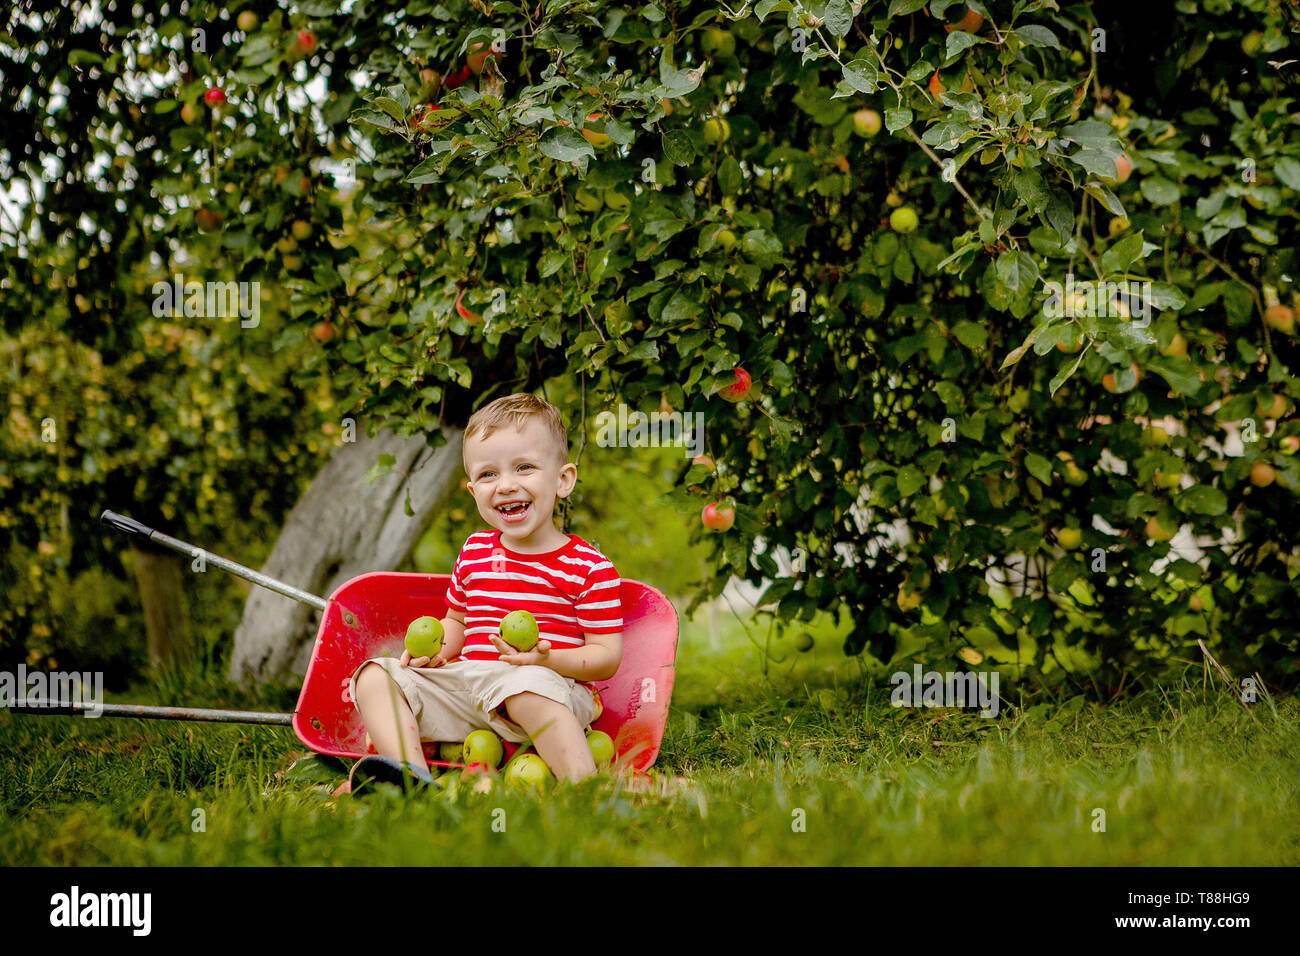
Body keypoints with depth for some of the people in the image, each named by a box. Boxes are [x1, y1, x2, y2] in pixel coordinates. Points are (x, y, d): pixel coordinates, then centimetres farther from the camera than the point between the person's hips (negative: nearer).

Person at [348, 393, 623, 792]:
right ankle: (409, 771, -31)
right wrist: (435, 649, 5)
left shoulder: (591, 568, -3)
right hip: (467, 686, 7)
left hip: (552, 689, -6)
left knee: (526, 686, -41)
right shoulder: (474, 552, 15)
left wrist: (548, 658, -23)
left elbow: (607, 657, -5)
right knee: (375, 675, -7)